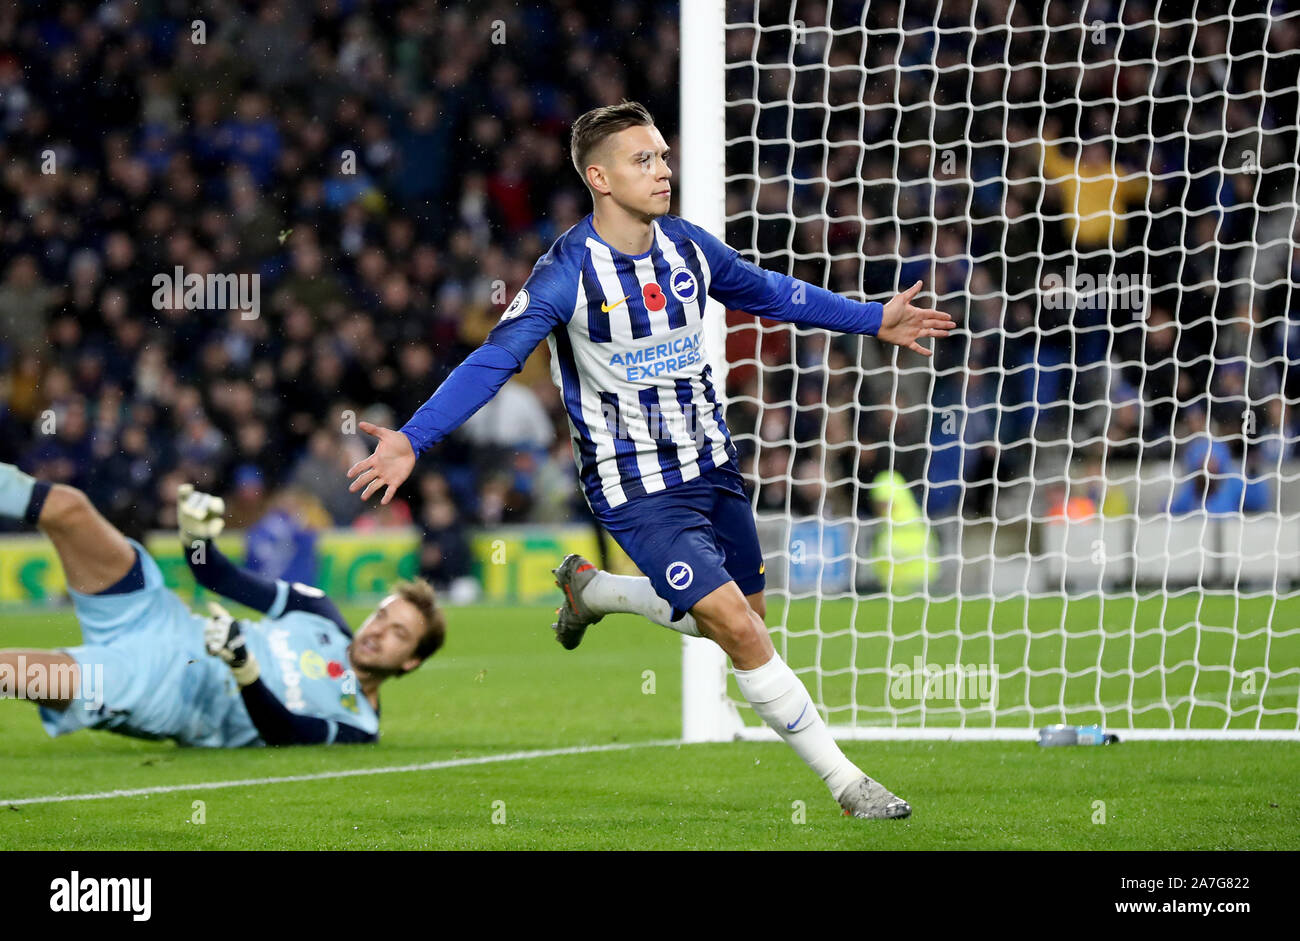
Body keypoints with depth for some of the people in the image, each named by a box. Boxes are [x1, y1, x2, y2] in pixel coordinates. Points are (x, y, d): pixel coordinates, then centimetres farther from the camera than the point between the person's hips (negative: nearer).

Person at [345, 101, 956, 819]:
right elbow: (493, 362, -18)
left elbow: (770, 294, 17)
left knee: (745, 620, 15)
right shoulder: (568, 273, -17)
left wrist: (875, 320, 20)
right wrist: (412, 440, -28)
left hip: (709, 465, 7)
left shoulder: (687, 247, 0)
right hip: (635, 487, -7)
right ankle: (843, 780, -5)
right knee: (738, 628, -16)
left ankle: (592, 589, 37)